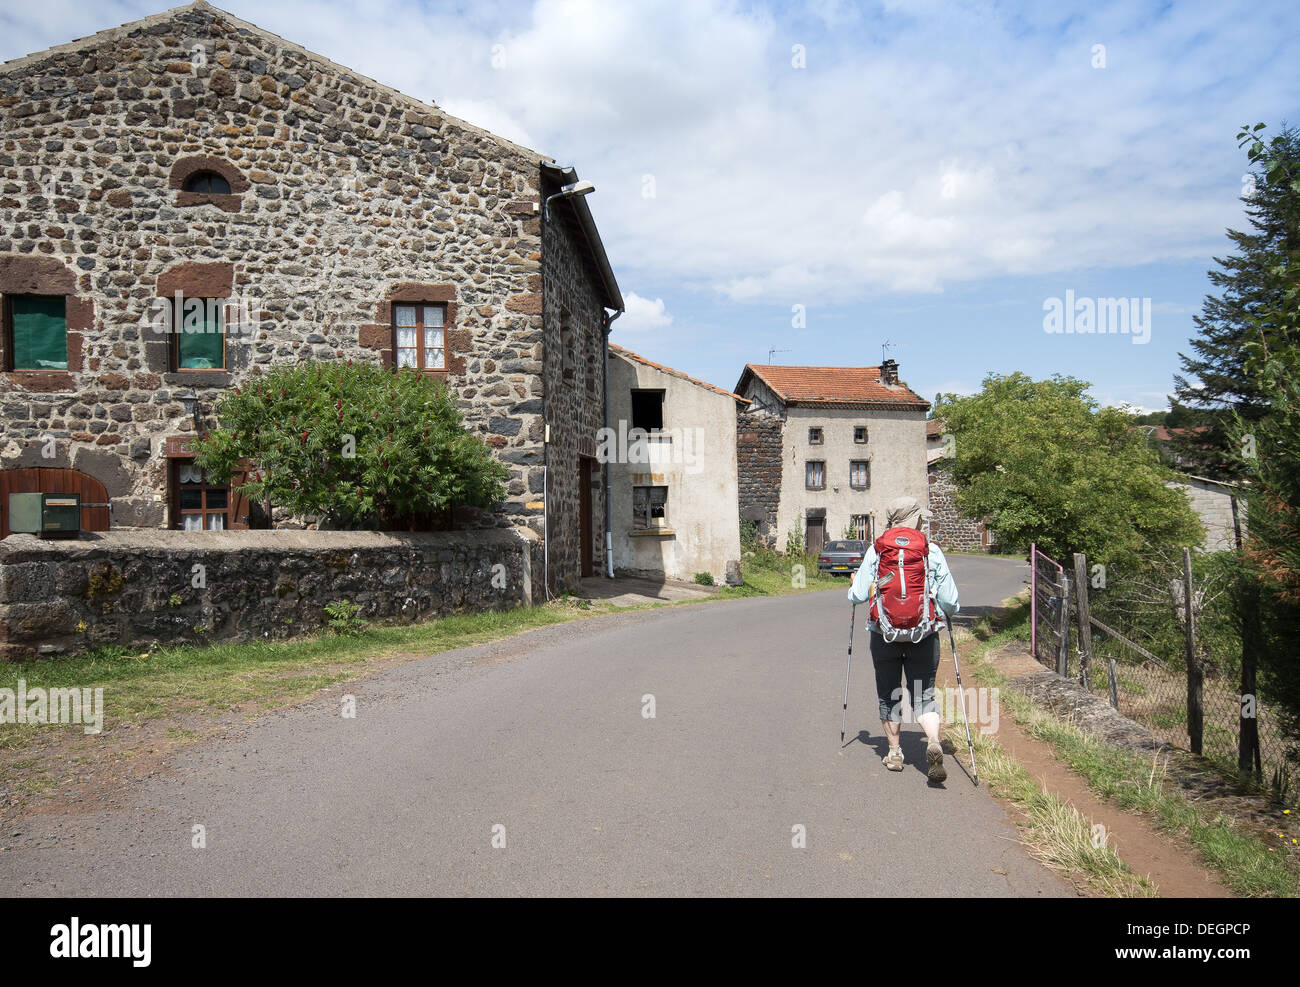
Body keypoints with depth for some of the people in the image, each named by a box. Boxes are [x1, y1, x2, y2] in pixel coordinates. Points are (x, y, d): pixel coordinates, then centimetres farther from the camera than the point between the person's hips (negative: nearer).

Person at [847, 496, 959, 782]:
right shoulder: (933, 552, -2)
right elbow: (950, 602, 0)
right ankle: (934, 743, -17)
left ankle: (894, 753, 23)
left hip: (884, 632, 0)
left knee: (888, 695, 16)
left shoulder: (876, 551, -3)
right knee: (924, 696, 8)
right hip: (924, 634, 0)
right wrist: (943, 612, 23)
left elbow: (858, 595, -2)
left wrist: (854, 583, 20)